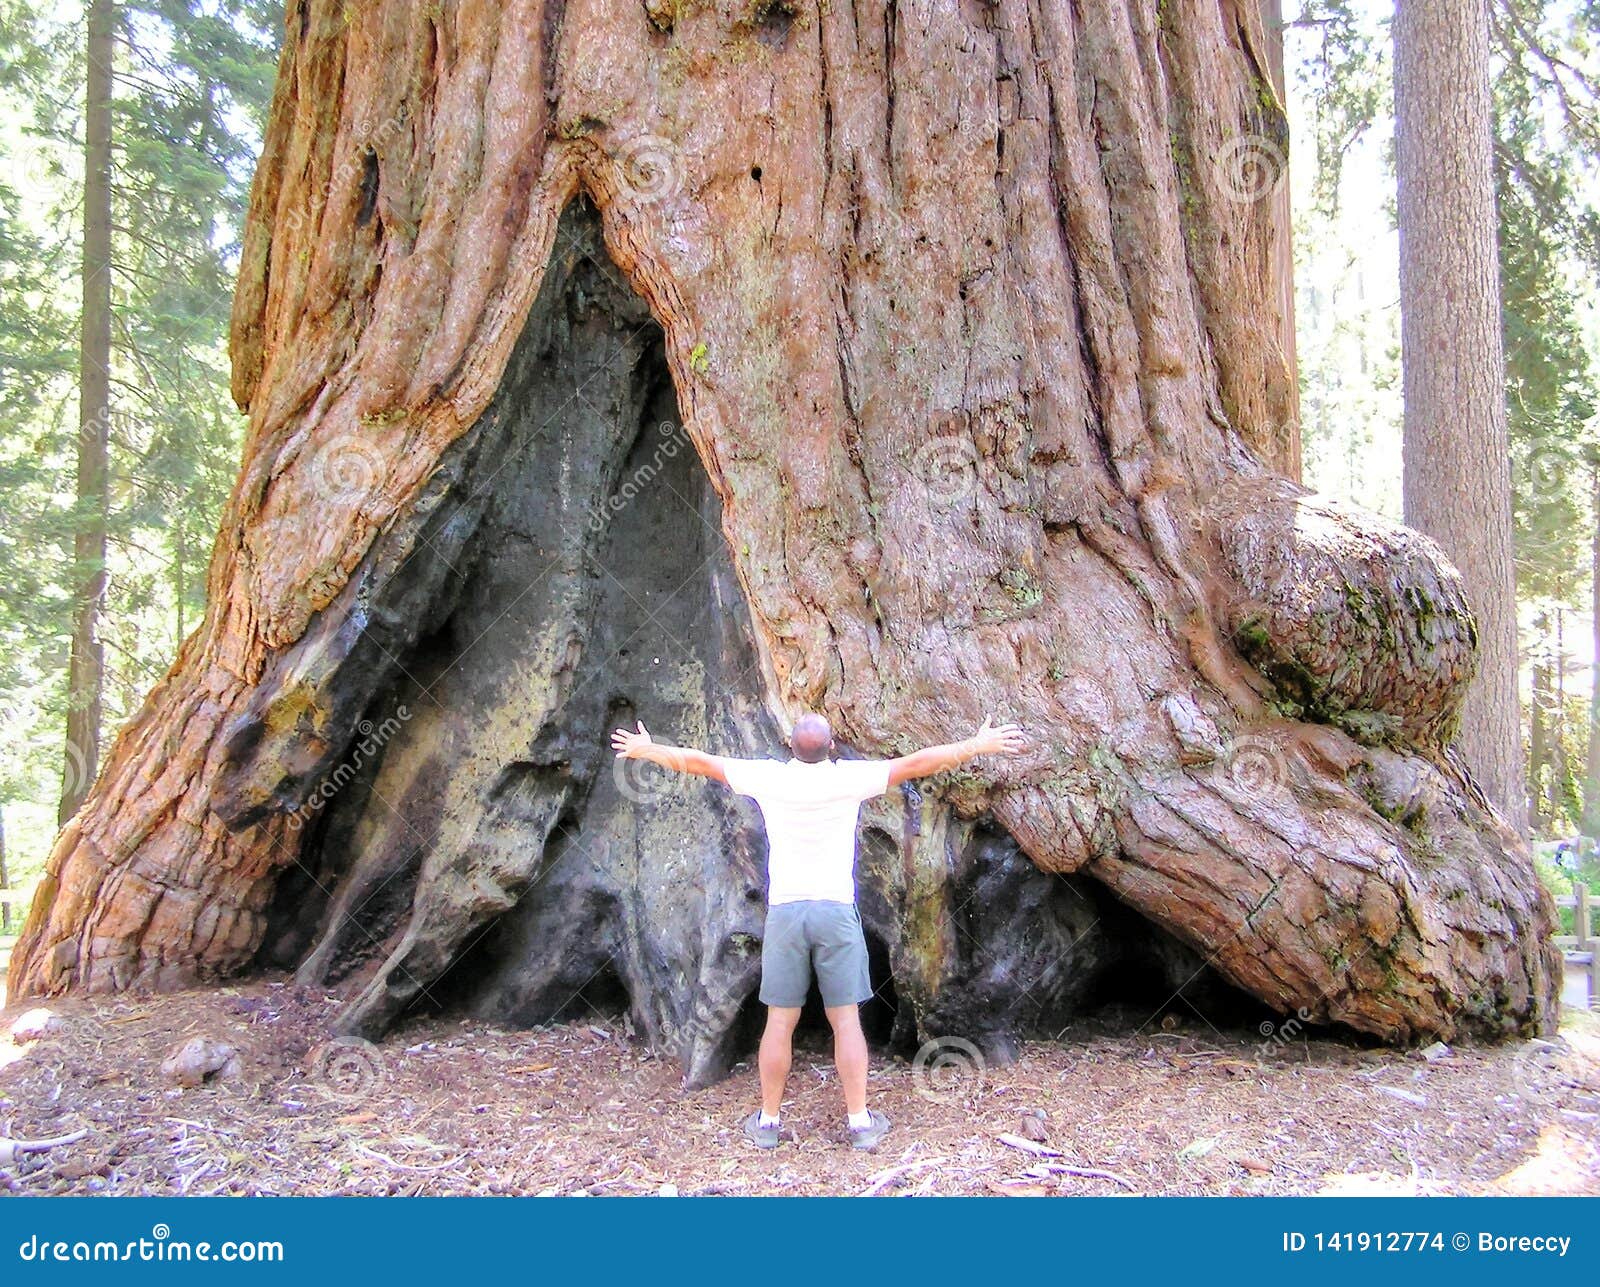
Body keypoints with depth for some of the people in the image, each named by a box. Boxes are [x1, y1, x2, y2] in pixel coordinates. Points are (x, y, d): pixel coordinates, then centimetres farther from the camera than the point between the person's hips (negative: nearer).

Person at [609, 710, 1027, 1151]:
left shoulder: (770, 778, -1)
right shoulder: (849, 779, -5)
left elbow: (697, 761, 9)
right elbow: (919, 763, 0)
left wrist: (646, 750, 24)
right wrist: (978, 747, 9)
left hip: (784, 911, 1)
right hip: (837, 910, -1)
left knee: (780, 1022, 8)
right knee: (846, 1020, 6)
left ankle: (768, 1119, 18)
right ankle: (859, 1120, 13)